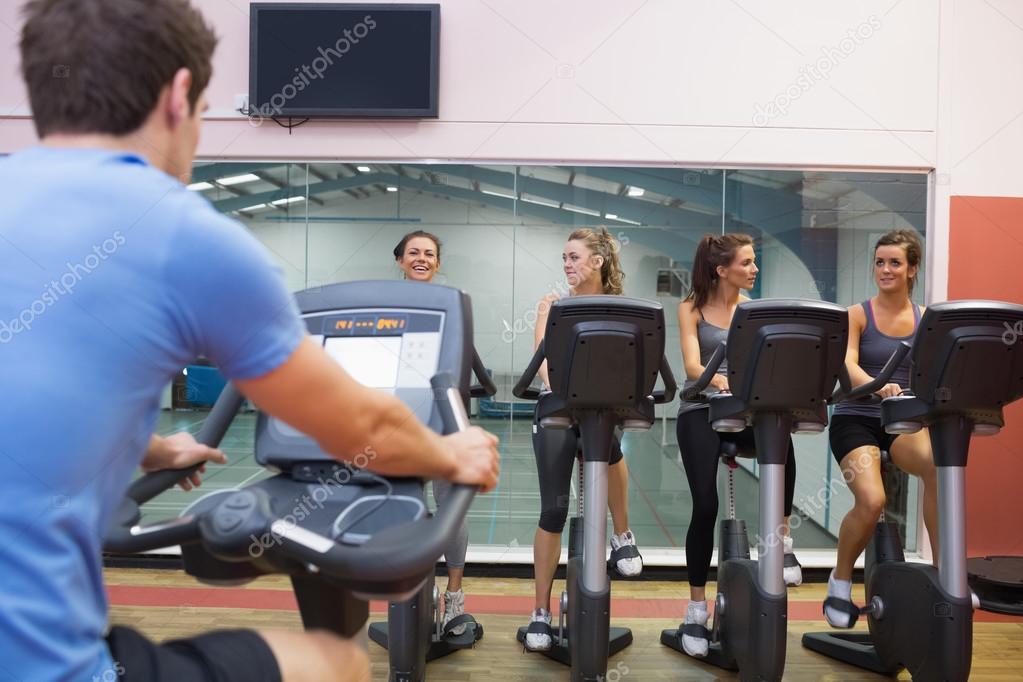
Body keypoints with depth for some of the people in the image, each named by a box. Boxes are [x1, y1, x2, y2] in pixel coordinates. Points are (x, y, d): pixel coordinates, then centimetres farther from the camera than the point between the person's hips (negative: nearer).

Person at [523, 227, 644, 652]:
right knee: (553, 509, -5)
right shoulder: (552, 305, 5)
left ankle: (622, 536, 2)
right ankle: (541, 610, 8)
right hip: (557, 409, -2)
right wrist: (559, 386, -28)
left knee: (606, 442, -27)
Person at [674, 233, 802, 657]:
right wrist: (722, 380, -32)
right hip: (701, 411, -2)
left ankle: (781, 539, -10)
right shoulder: (691, 309, 2)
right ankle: (697, 608, 5)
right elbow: (692, 367, -11)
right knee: (705, 506, -12)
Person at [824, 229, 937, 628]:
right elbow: (847, 366, -16)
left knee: (940, 464, -32)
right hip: (856, 419, -2)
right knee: (871, 501, -25)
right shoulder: (857, 315, 0)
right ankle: (841, 580, 3)